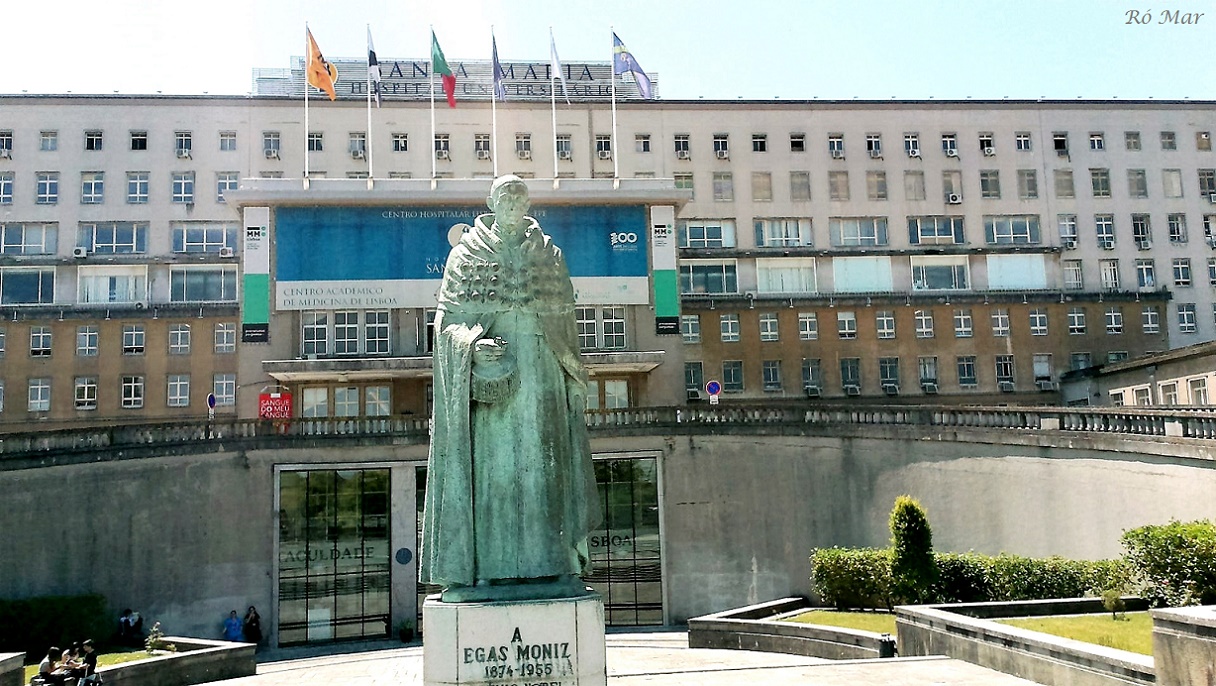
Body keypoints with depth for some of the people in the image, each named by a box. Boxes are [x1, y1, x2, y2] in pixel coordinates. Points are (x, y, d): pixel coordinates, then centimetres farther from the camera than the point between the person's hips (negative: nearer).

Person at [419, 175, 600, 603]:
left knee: (542, 467, -1)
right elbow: (447, 321, 2)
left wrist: (575, 381, 8)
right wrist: (473, 347, -18)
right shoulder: (466, 254, 6)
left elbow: (566, 321, 13)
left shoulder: (548, 254, 13)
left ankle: (549, 567, 3)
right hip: (488, 380, -2)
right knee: (487, 468, -4)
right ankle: (482, 571, -1)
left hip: (540, 377, 2)